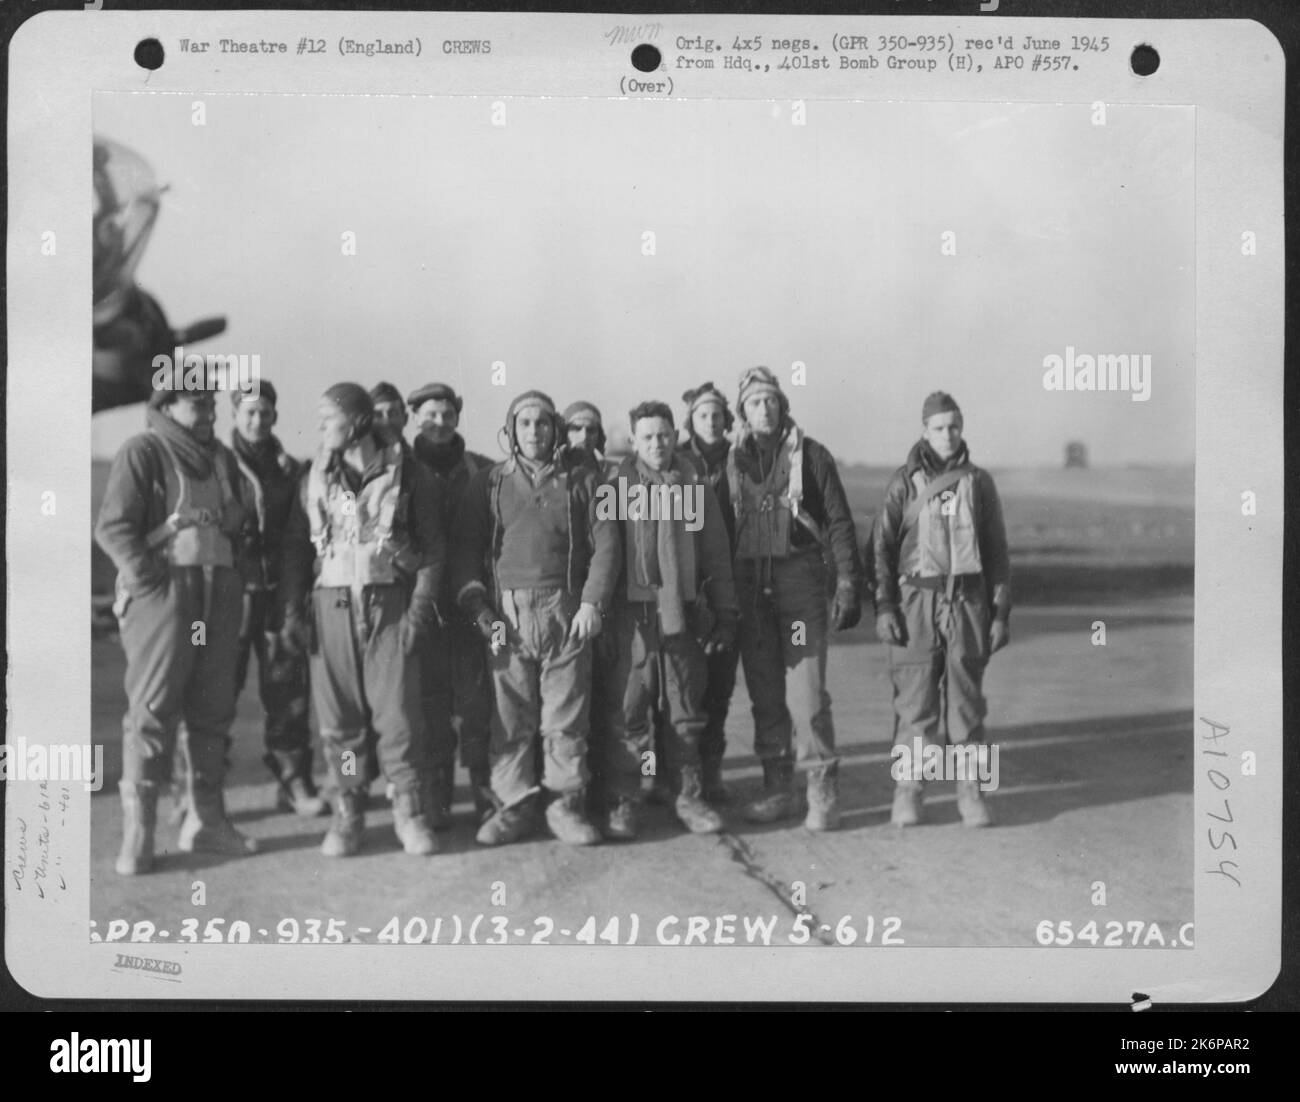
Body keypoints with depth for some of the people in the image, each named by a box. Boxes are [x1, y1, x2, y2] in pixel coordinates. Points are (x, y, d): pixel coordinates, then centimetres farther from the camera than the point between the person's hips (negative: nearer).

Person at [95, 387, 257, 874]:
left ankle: (205, 820, 17)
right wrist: (148, 582, -16)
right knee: (153, 708, -7)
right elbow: (113, 527, -10)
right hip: (162, 590, -7)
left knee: (214, 707, 8)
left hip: (219, 592, 7)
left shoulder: (222, 457, 16)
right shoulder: (142, 452, -4)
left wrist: (236, 584, 10)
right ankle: (137, 833, -2)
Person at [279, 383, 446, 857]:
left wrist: (420, 608, -7)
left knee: (397, 712, -5)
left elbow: (433, 546, 2)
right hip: (330, 604, 3)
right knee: (338, 716, 2)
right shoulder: (316, 476, 11)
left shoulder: (406, 473, 1)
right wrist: (293, 611, 3)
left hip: (389, 604, -3)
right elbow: (295, 547, 12)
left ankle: (410, 814, 7)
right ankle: (347, 813, 13)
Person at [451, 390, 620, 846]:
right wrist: (478, 607, -4)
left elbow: (605, 542, 4)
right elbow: (465, 548, 7)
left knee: (566, 715, 2)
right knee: (510, 716, 2)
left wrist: (593, 602, -6)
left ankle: (566, 804, 12)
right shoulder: (489, 483, 9)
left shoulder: (581, 477, 8)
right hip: (507, 613, 1)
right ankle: (513, 805, 12)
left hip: (566, 611, 0)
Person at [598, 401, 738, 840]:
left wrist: (725, 615, 7)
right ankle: (623, 802, 7)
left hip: (684, 615, 2)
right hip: (632, 616, -1)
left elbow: (716, 555, 9)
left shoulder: (696, 488, 6)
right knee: (628, 712, -1)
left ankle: (690, 797, 20)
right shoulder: (616, 489, 3)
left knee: (687, 712, 9)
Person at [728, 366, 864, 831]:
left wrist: (848, 583, -8)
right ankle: (778, 789, 16)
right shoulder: (733, 461, 10)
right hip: (749, 583, 4)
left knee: (806, 689, -9)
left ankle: (823, 792, -1)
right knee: (764, 692, 7)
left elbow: (839, 523, 0)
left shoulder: (811, 456, 1)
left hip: (800, 578, -4)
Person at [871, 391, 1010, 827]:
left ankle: (970, 791, 12)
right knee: (915, 700, -1)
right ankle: (906, 792, 9)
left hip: (967, 601, 1)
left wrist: (1001, 613, 4)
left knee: (966, 699, 4)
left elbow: (997, 551, 9)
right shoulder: (904, 482, 2)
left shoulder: (978, 482, 7)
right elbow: (881, 546, 0)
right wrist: (883, 607, -9)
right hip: (917, 600, -1)